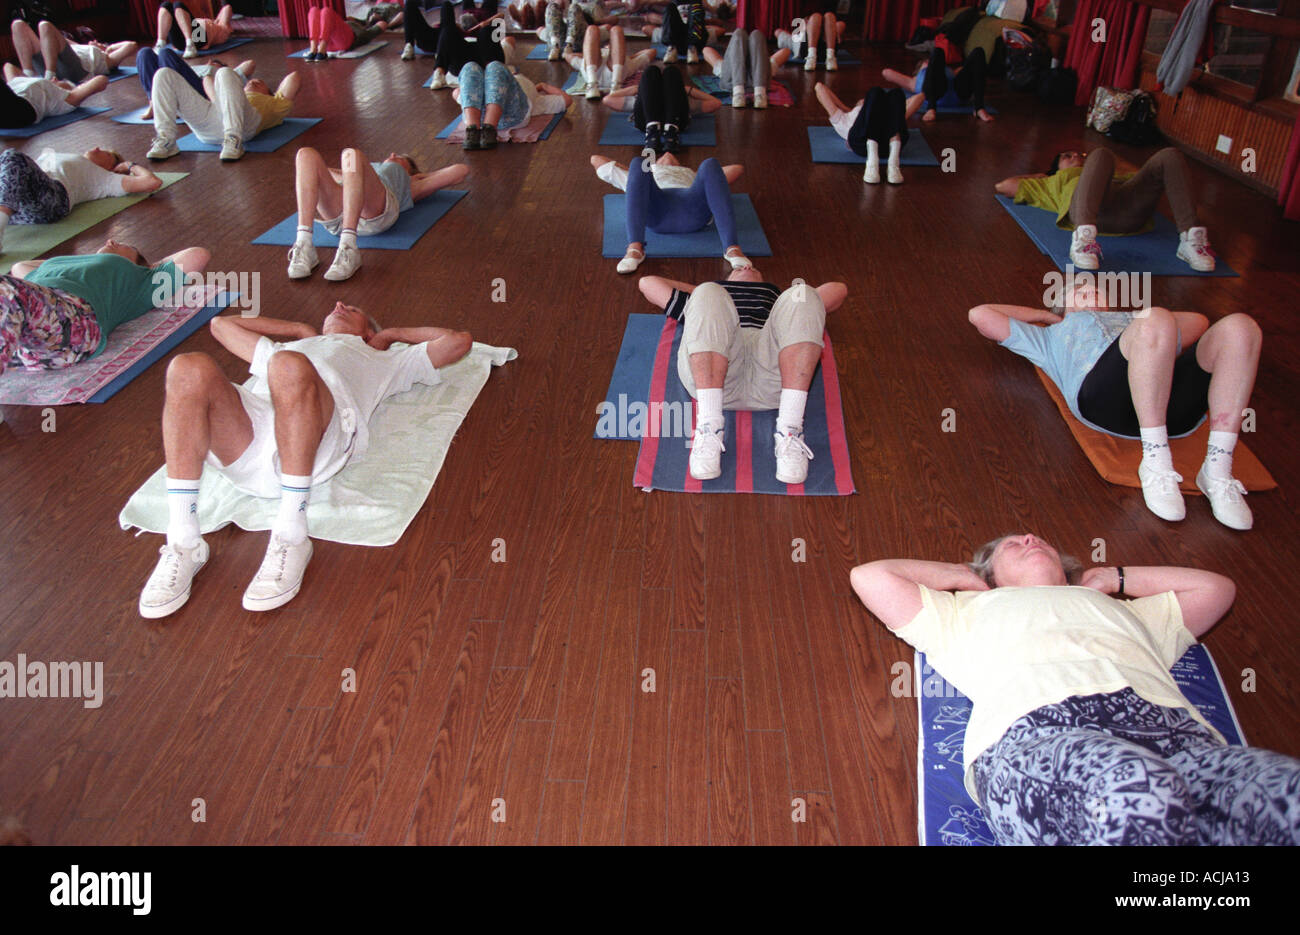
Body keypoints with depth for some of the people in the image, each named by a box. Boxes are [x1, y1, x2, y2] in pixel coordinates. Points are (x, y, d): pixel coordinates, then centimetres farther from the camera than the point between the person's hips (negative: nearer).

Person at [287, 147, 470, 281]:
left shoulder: (411, 185, 42)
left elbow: (461, 169, 41)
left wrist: (419, 175, 49)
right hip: (334, 212, 3)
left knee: (352, 155, -30)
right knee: (307, 154, -22)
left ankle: (348, 248, -45)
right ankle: (304, 245, -39)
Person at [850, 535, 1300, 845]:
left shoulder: (1125, 610, 43)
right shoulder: (968, 611, 36)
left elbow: (1216, 588, 55)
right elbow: (870, 576, 33)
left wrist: (1110, 577, 50)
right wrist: (967, 577, 42)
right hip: (1036, 730, -2)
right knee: (1135, 794, -40)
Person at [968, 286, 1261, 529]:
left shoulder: (1134, 319, 49)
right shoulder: (1051, 335, 41)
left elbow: (1199, 321, 58)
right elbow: (979, 314, 42)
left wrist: (1143, 316, 49)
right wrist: (1046, 315, 47)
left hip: (1176, 401, 4)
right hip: (1101, 393, -4)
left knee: (1240, 327, -23)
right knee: (1155, 321, -33)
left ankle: (1217, 469, -26)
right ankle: (1155, 461, -30)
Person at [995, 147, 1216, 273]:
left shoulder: (1113, 179, 50)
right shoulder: (1053, 182, 41)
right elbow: (1002, 186, 34)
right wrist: (1037, 177, 46)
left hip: (1129, 214, 4)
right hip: (1084, 207, -4)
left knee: (1170, 156, -17)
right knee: (1101, 155, -31)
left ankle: (1190, 237, -31)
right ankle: (1083, 235, -54)